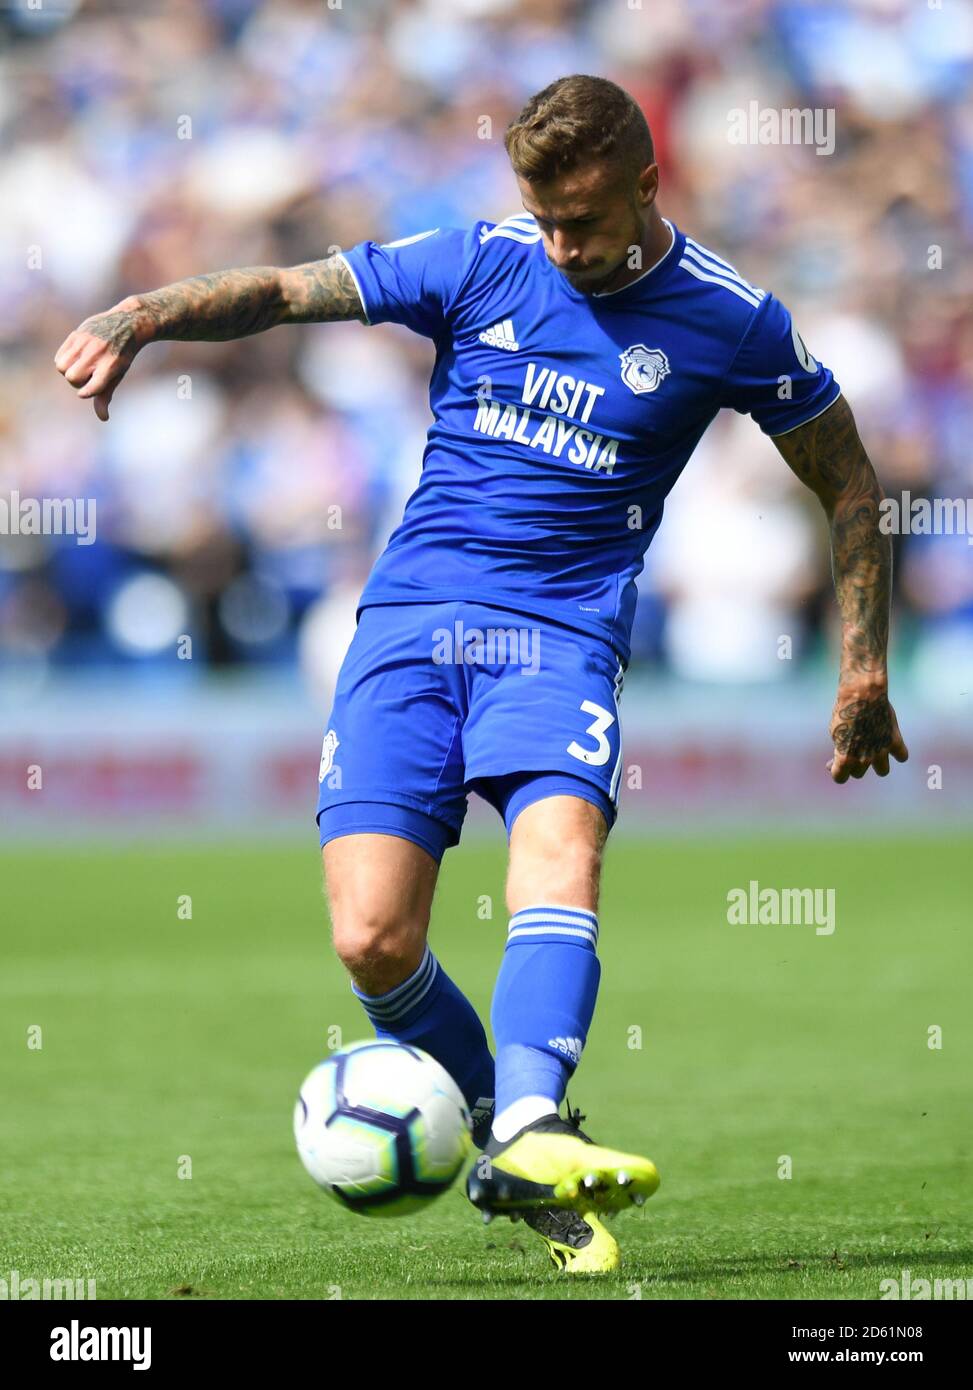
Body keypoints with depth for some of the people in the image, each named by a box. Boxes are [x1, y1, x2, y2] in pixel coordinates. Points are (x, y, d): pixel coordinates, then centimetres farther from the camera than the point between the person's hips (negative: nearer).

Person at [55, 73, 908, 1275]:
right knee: (372, 942, -14)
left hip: (562, 629, -2)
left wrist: (864, 670, 12)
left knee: (559, 850, -33)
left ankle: (528, 1138, -48)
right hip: (409, 621, 2)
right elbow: (285, 292, 12)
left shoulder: (728, 321, 2)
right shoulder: (477, 264, 5)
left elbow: (848, 483, 15)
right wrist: (142, 316, -5)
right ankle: (510, 1131, 6)